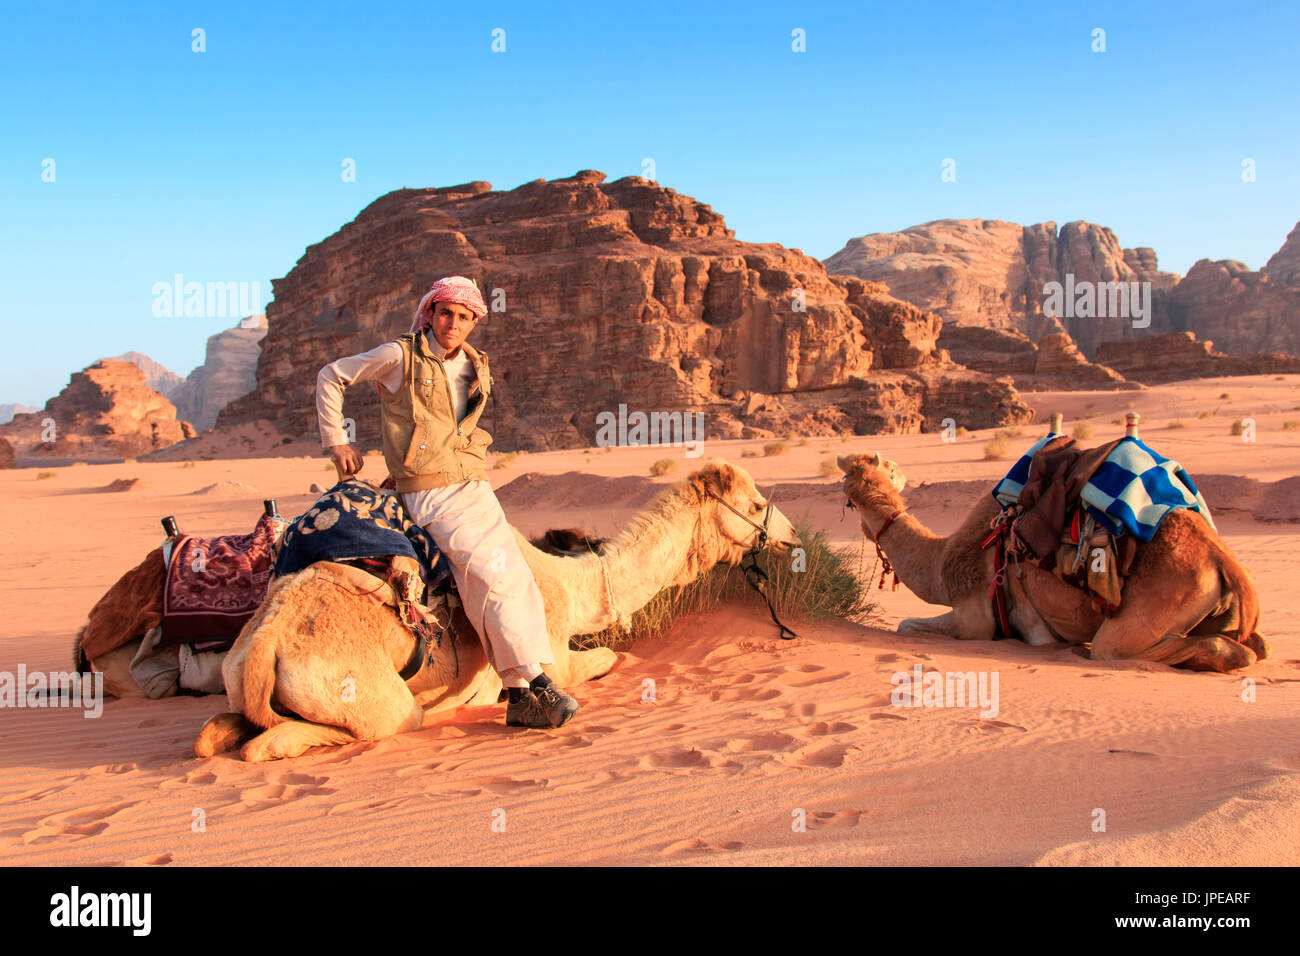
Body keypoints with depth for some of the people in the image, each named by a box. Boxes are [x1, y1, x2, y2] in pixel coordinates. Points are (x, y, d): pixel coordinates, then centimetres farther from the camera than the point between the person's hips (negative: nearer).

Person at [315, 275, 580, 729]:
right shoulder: (400, 357, -3)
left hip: (476, 488, 6)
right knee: (494, 576, -21)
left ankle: (522, 696, -4)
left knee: (519, 581, -6)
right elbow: (331, 377, 7)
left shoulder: (475, 369, 14)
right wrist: (336, 440, 5)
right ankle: (534, 682, -17)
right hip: (431, 496, -6)